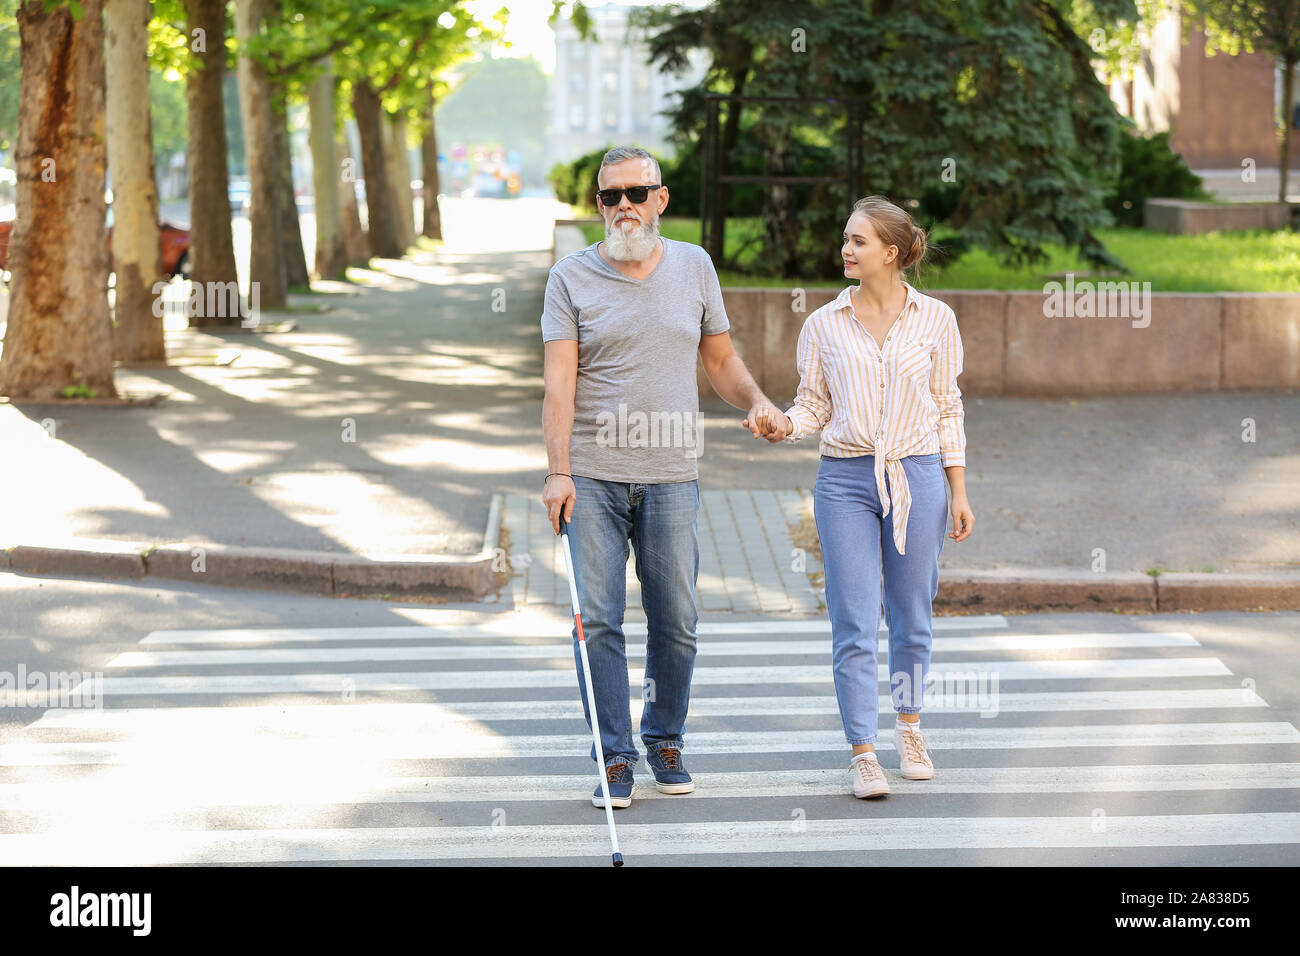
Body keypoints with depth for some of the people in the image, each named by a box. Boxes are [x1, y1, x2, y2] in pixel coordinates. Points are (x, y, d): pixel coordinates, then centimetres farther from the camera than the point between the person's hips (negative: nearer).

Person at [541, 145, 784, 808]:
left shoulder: (694, 266, 9)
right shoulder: (571, 277, 1)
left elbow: (721, 359, 17)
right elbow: (559, 381, -6)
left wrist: (756, 401, -3)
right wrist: (557, 471, -16)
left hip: (671, 478, 2)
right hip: (592, 479, -2)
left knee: (676, 621, 5)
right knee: (597, 621, -4)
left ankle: (665, 740, 24)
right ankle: (615, 756, 6)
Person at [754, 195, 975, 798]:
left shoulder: (935, 320, 3)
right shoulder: (823, 324, 4)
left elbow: (948, 408, 7)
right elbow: (814, 403, 8)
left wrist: (959, 491, 5)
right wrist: (783, 425, -15)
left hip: (916, 476, 0)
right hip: (846, 480, 0)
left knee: (912, 613, 10)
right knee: (855, 622, -5)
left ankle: (909, 727, 31)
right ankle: (862, 752, 0)